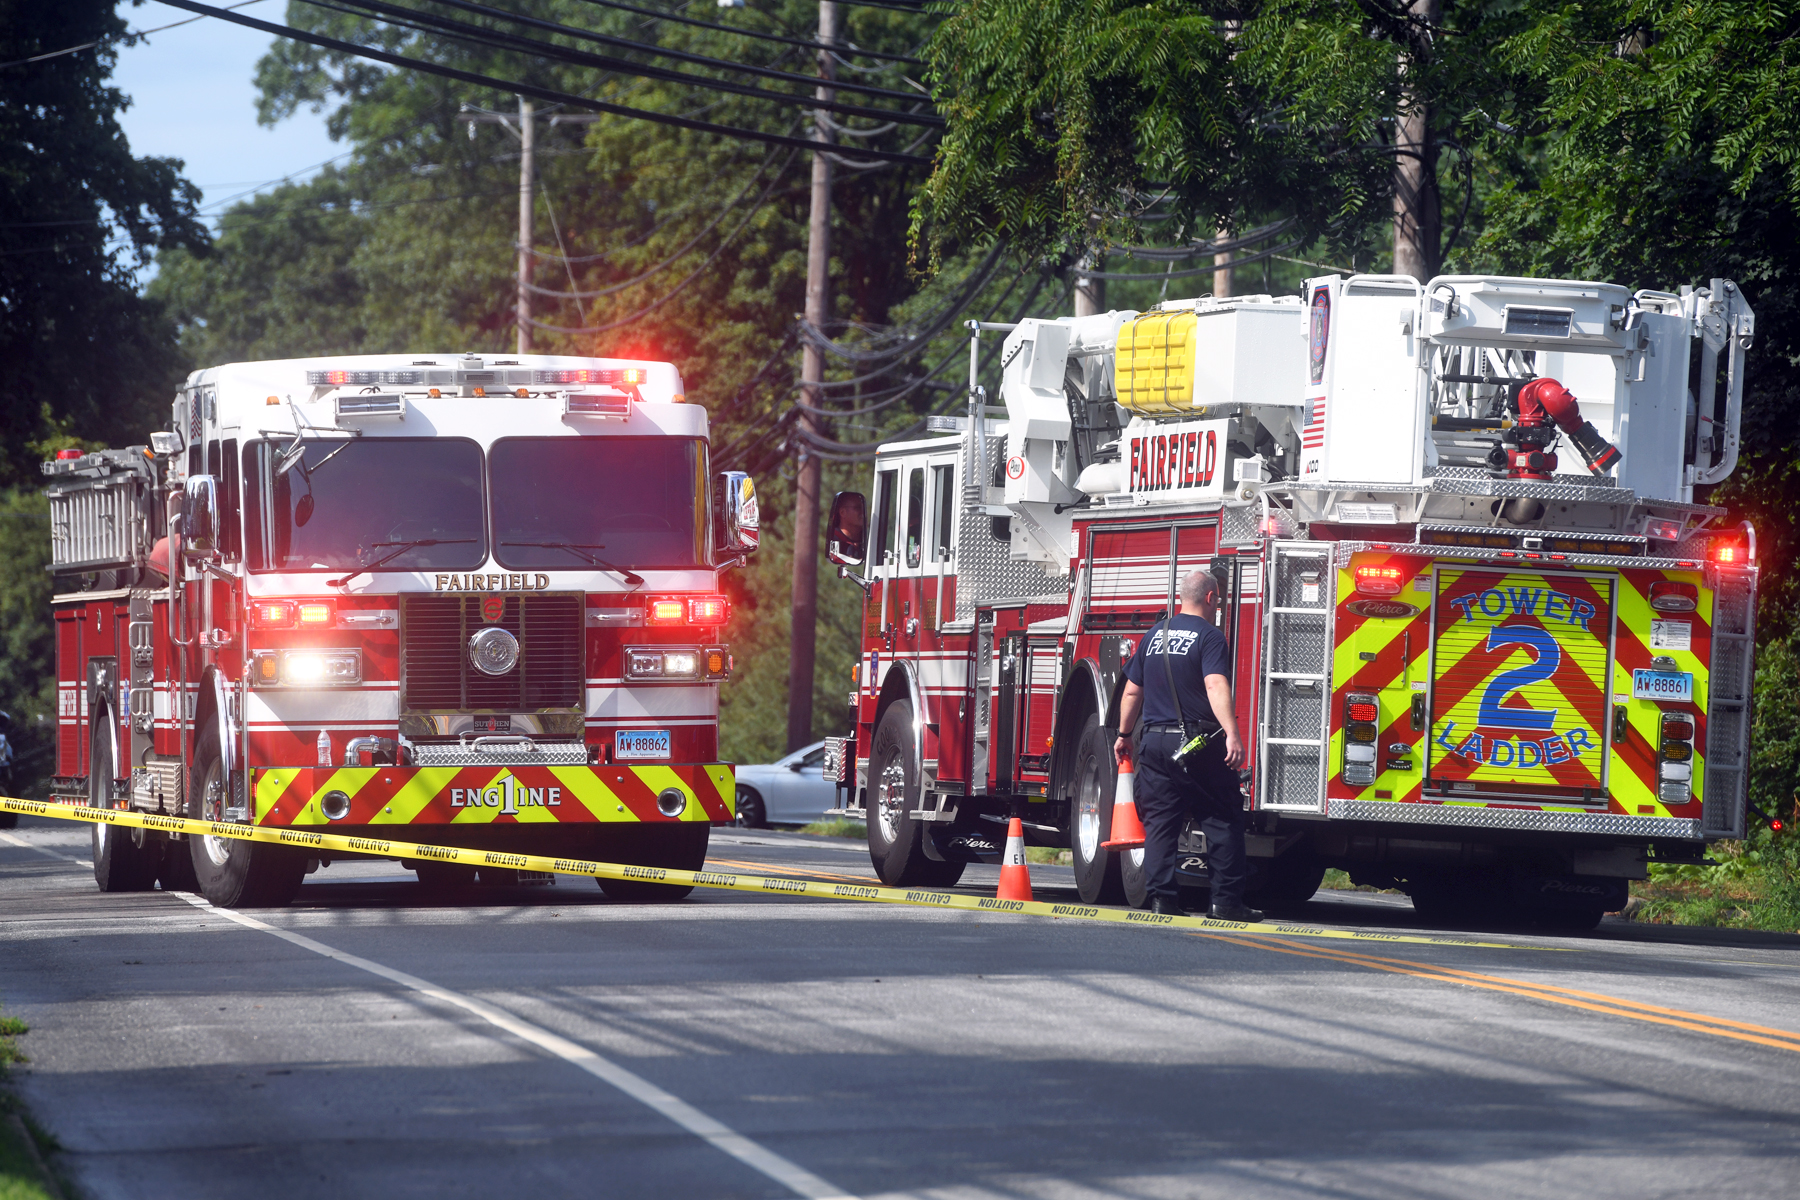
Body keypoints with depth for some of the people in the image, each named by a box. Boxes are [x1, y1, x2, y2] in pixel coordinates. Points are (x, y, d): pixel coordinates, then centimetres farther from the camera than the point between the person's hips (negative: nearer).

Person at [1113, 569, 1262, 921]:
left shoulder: (1154, 636, 13)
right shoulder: (1209, 637, -6)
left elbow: (1132, 691, 18)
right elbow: (1216, 687, -20)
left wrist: (1124, 735, 30)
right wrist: (1232, 734, -28)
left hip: (1154, 742, 5)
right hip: (1199, 744, -5)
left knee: (1160, 822, 6)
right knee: (1222, 822, 1)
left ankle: (1162, 899, 0)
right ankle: (1226, 900, -2)